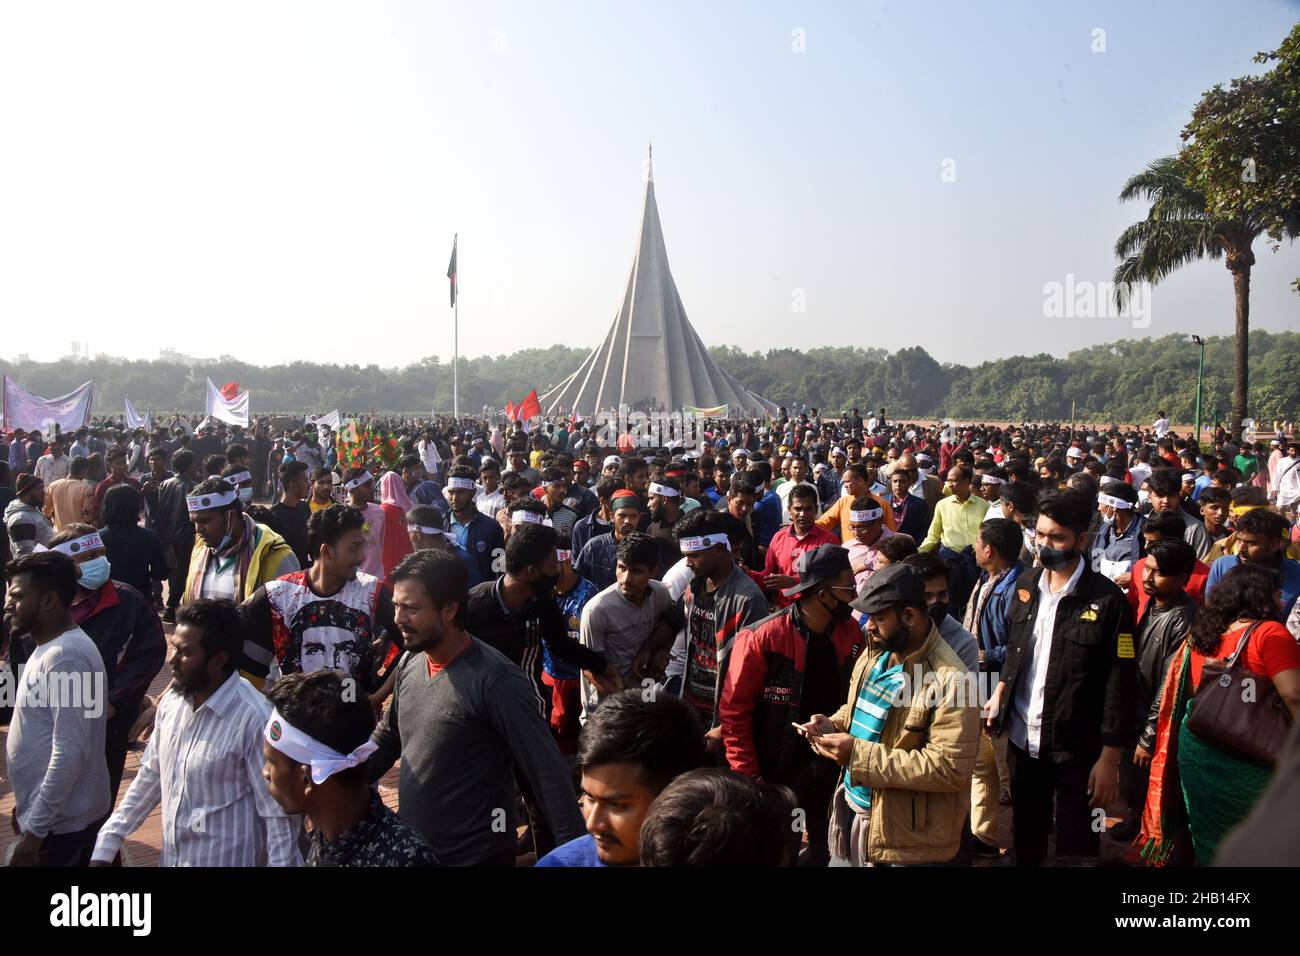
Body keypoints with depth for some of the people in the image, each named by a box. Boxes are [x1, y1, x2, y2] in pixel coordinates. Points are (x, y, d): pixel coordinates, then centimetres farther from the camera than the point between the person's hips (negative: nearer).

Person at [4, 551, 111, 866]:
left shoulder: (65, 656, -23)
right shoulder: (50, 647, 9)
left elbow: (70, 753, -26)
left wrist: (34, 829, -22)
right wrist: (28, 806, 19)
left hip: (60, 821, -9)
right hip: (52, 812, 9)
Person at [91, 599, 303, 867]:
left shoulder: (254, 718, -25)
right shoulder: (171, 702, -2)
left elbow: (279, 815, -22)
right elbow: (151, 777, 11)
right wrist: (106, 846, 11)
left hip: (226, 860, -7)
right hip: (172, 857, 7)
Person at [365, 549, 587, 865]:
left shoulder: (496, 680, -23)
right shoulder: (409, 664, -1)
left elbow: (547, 771, -22)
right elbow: (387, 738, 14)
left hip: (475, 855, -7)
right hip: (409, 848, 7)